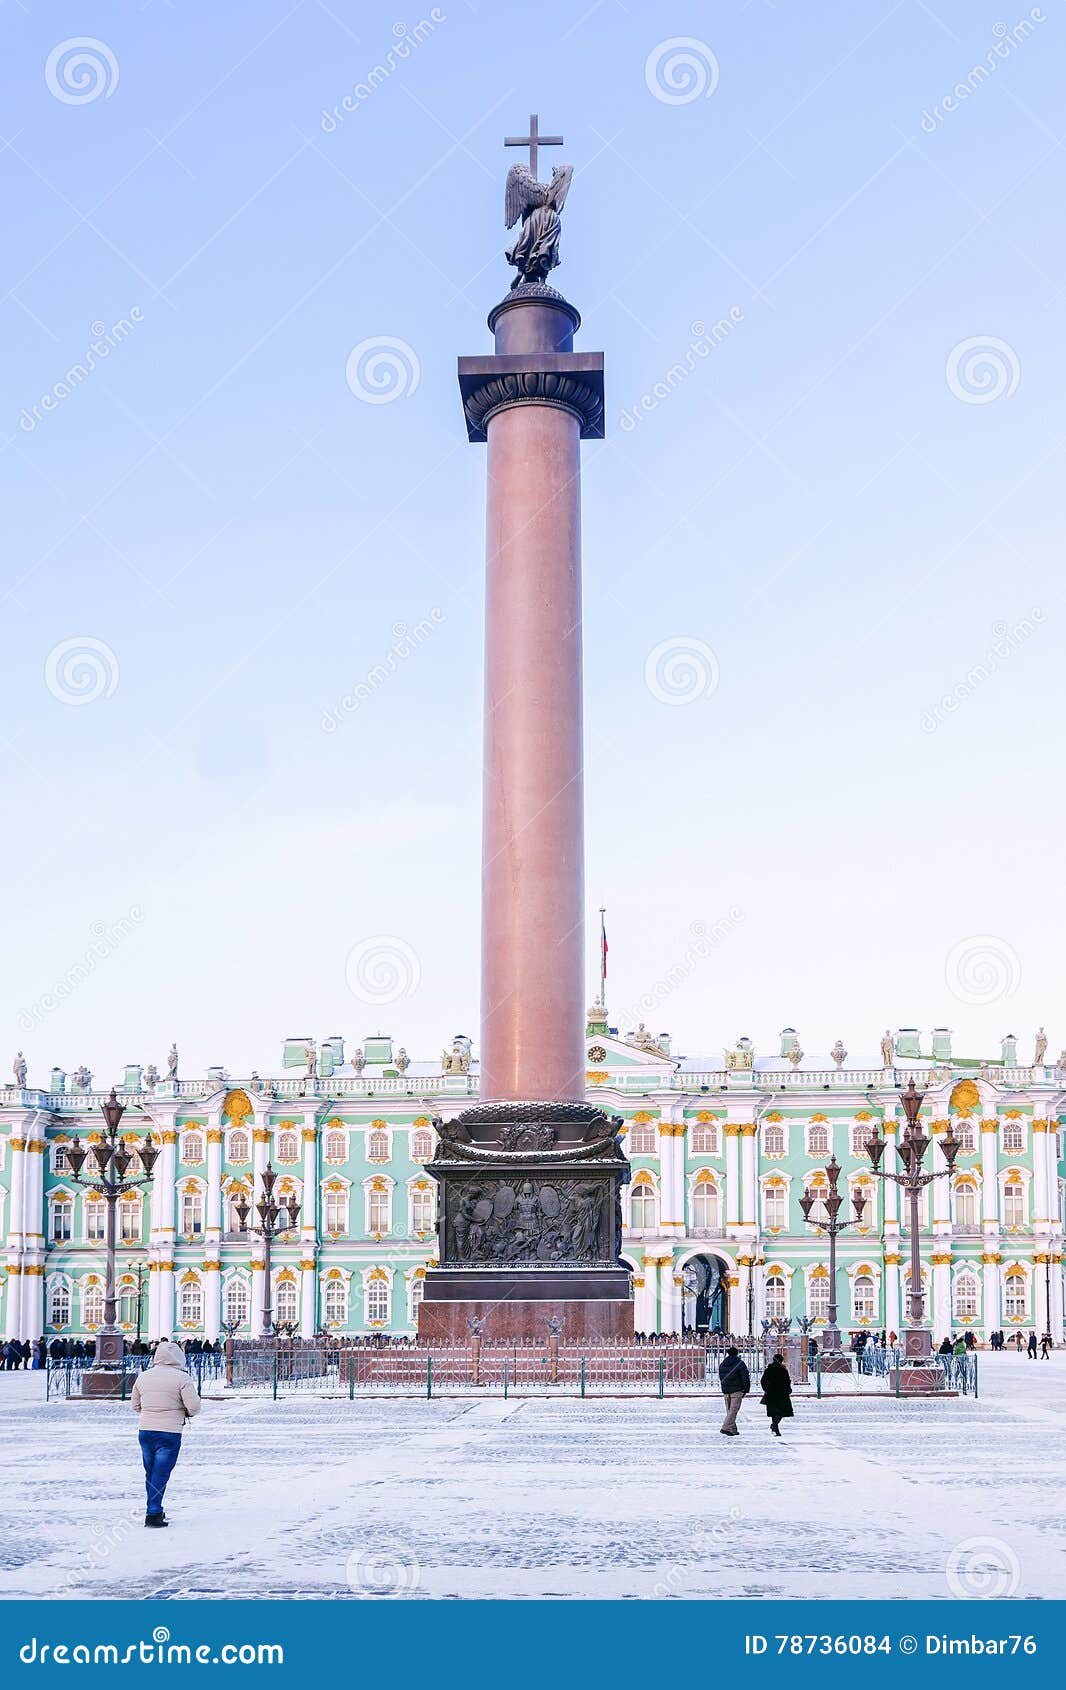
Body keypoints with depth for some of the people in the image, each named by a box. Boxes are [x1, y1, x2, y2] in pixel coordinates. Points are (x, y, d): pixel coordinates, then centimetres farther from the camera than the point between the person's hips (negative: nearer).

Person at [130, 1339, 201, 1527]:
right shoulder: (181, 1377, -11)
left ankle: (155, 1510, 29)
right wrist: (188, 1412, 9)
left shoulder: (143, 1376, 6)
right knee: (161, 1474, -1)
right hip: (170, 1433, -5)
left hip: (145, 1432, 5)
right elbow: (194, 1406, -12)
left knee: (151, 1473, 18)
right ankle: (153, 1514, -3)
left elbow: (135, 1404, 16)